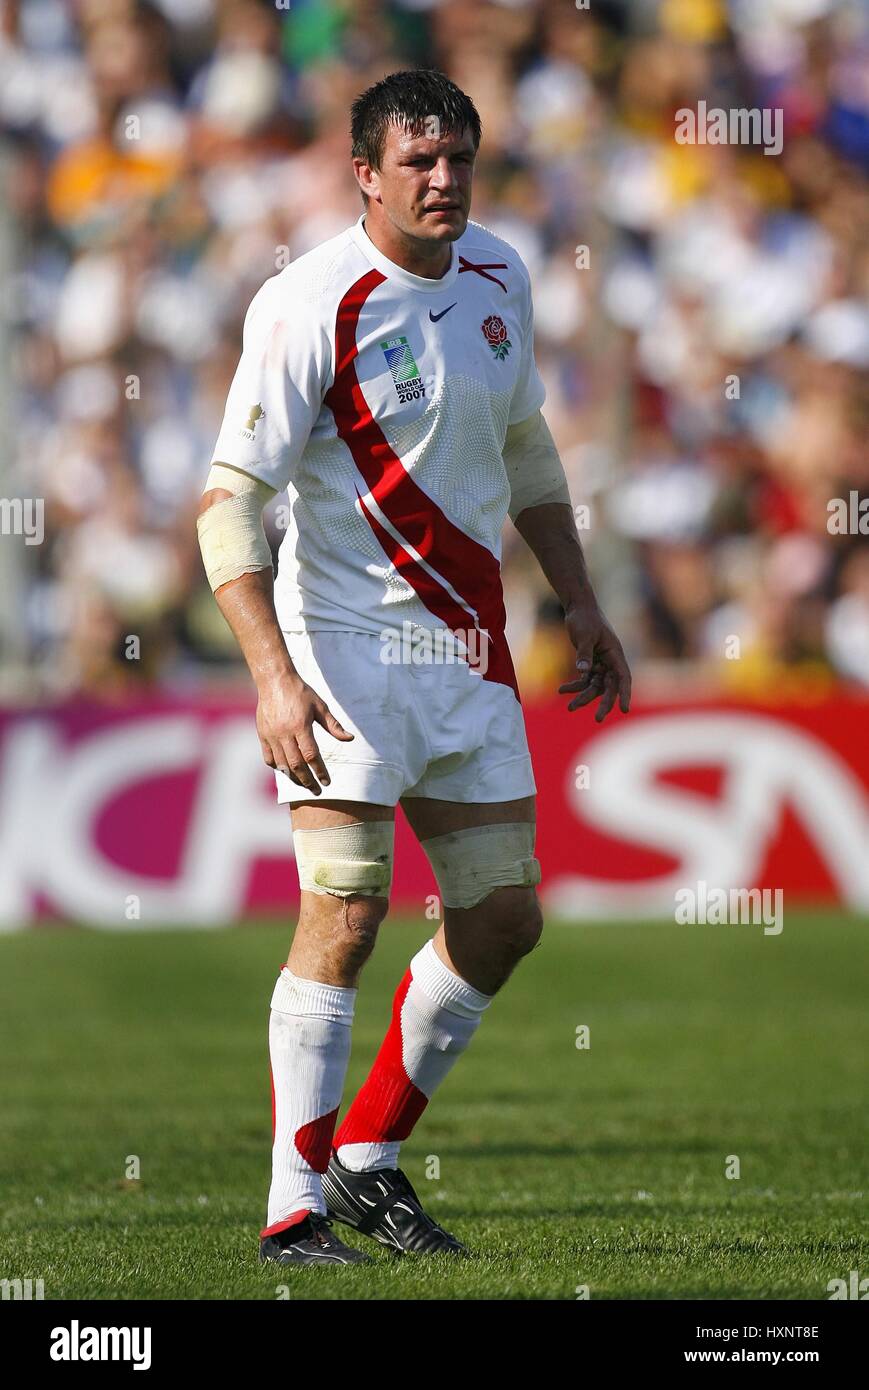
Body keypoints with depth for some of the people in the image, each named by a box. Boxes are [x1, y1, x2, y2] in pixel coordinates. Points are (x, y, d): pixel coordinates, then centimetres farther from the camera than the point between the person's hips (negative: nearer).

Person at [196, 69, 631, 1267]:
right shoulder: (310, 306, -15)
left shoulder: (498, 278, 6)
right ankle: (296, 1208, -9)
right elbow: (229, 501, -17)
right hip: (347, 644, -7)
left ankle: (369, 1160, 22)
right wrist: (273, 674, -27)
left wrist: (580, 605, 18)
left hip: (471, 650, 7)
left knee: (503, 918, 6)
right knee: (347, 912, -15)